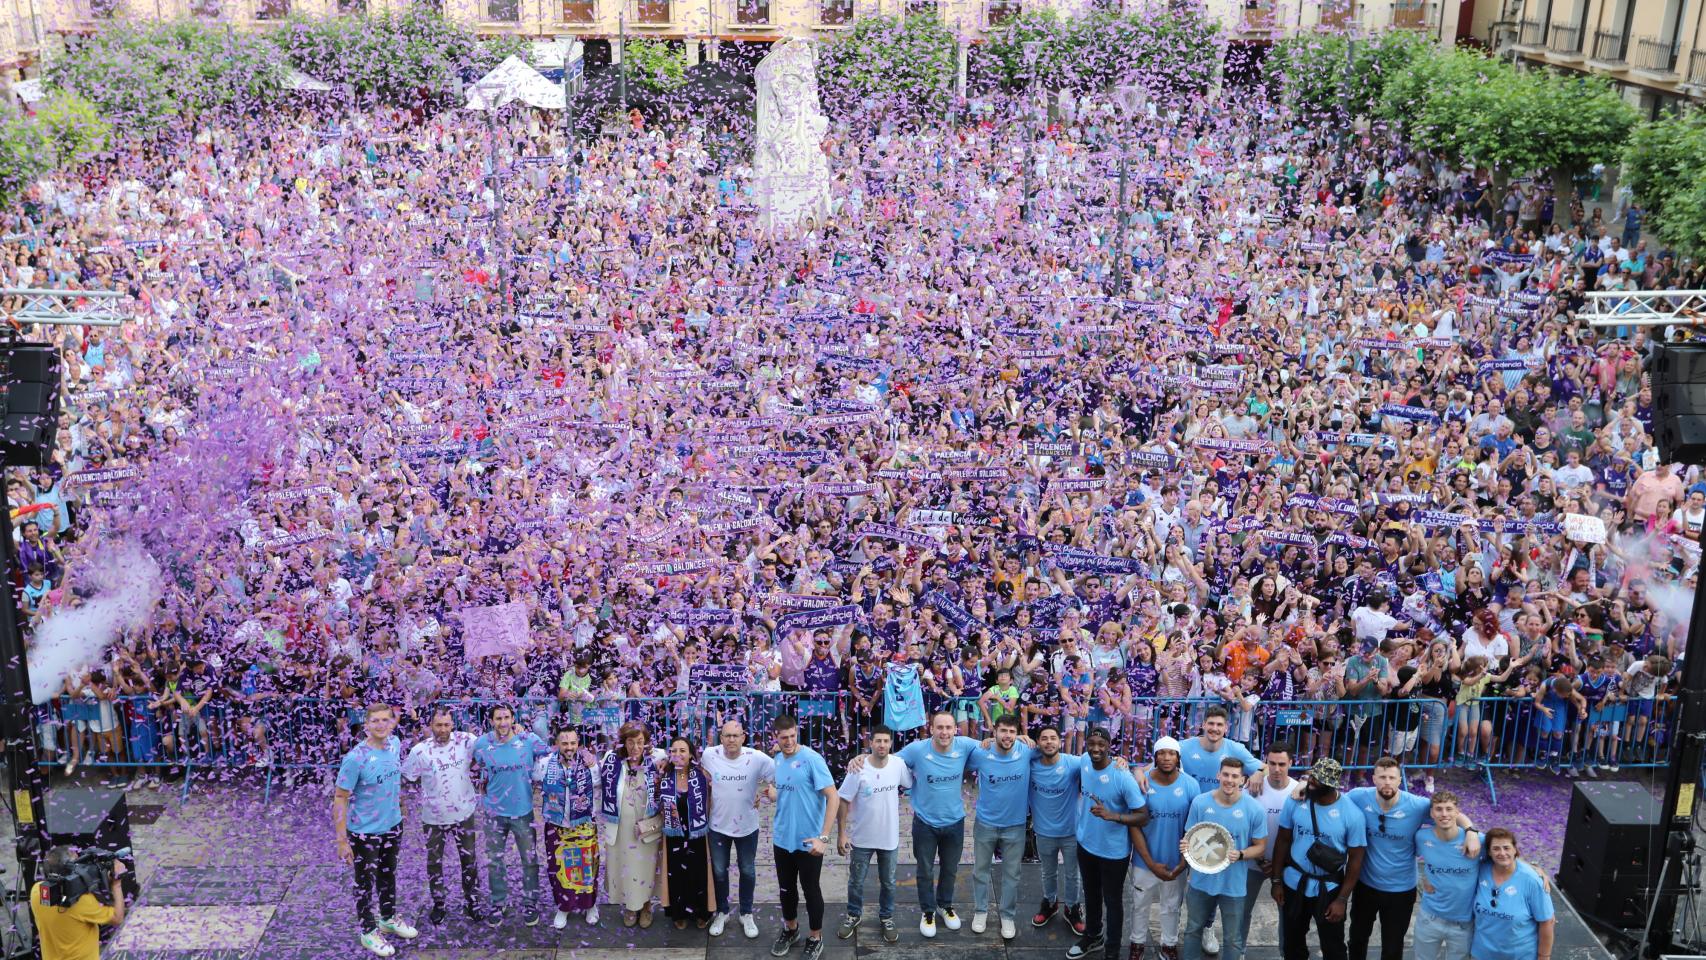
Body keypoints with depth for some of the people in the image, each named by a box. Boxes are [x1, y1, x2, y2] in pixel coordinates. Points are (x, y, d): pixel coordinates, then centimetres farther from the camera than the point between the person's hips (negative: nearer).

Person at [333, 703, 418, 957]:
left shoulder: (395, 744, -8)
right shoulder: (356, 758, -27)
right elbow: (340, 798, -21)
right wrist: (342, 840, -21)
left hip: (393, 825, 6)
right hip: (365, 831, -6)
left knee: (388, 875, 25)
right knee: (366, 882, 13)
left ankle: (389, 918, 46)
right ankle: (369, 931, 31)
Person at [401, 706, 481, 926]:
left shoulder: (466, 741, -14)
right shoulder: (420, 751, -17)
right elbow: (408, 777, -6)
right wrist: (431, 786, -6)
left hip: (464, 812, 1)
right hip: (433, 817, -1)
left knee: (469, 859, 13)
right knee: (434, 861, 13)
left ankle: (471, 901, 31)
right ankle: (438, 904, 31)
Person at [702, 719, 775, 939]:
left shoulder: (757, 758, -20)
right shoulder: (709, 755, -15)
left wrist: (761, 795, -9)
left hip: (747, 826, -1)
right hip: (718, 825, 1)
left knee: (748, 872, 15)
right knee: (719, 871, 15)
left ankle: (746, 914, 33)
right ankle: (722, 912, 35)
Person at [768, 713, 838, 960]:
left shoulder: (812, 759, -19)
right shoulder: (777, 759, 2)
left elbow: (833, 798, -21)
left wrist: (823, 837, -23)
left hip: (808, 841, -6)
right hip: (782, 838, 6)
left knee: (810, 890, 9)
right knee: (786, 888, 20)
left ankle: (815, 939, 28)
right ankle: (790, 930, 42)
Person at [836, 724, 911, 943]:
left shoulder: (898, 765, -12)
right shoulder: (858, 769, -19)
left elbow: (912, 784, 8)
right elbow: (843, 801, -13)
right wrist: (841, 833, -13)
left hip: (889, 837, 2)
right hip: (861, 838, -2)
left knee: (888, 882, 18)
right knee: (856, 881, 16)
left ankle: (886, 917, 38)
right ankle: (854, 915, 38)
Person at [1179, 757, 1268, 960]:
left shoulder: (1254, 809, -14)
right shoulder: (1200, 802, -9)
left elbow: (1260, 847, -6)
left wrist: (1240, 855, -25)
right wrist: (1186, 845, -21)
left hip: (1233, 885, -2)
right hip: (1201, 881, 2)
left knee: (1232, 938, 13)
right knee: (1193, 930, 19)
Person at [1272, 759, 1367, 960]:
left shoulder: (1352, 814, -18)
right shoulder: (1295, 801, -11)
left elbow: (1355, 859, -10)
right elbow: (1283, 840, -1)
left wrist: (1342, 899, -11)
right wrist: (1277, 880, 0)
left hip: (1329, 890, -2)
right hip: (1293, 885, 2)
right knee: (1292, 943, 19)